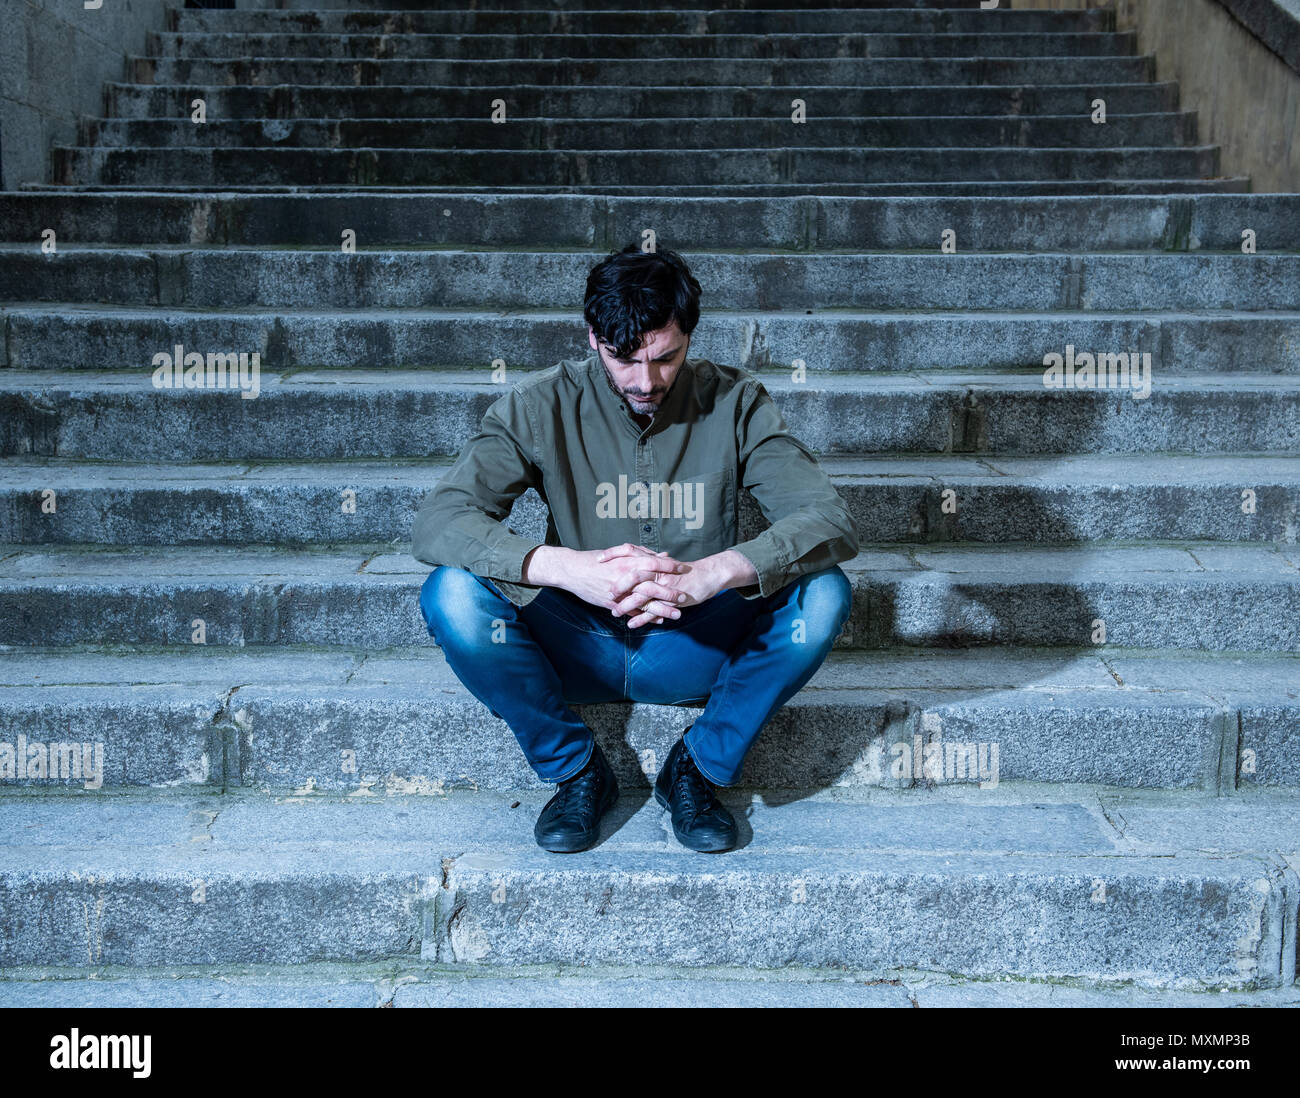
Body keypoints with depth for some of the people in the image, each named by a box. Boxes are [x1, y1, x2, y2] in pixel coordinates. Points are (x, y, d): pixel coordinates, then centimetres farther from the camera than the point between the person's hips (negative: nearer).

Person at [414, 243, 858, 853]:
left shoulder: (734, 404, -8)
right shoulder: (542, 407, -10)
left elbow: (831, 521, -19)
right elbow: (437, 521, -21)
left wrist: (708, 574, -37)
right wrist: (567, 568, -38)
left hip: (696, 649, 0)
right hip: (576, 647, 0)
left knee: (823, 594, -26)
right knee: (454, 593, -27)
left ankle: (697, 768, -4)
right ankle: (575, 772, -4)